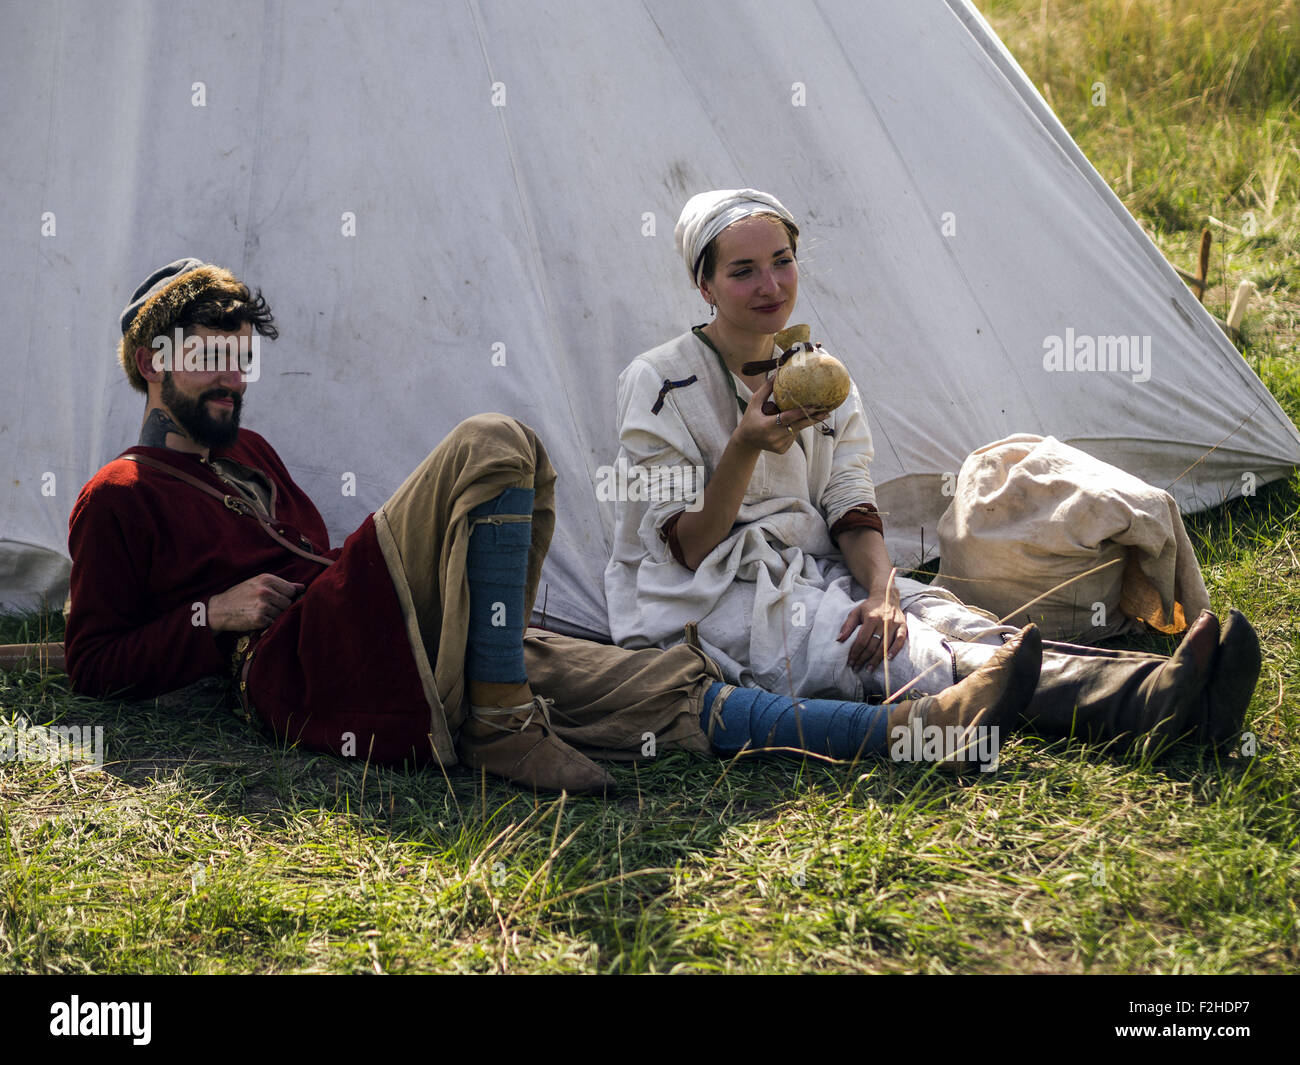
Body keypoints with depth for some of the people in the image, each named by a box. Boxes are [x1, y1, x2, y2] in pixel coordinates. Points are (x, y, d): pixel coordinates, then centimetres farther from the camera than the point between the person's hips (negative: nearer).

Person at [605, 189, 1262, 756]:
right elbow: (687, 549, -12)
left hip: (815, 577, 6)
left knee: (942, 619, -25)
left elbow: (851, 513, 4)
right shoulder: (660, 384, -8)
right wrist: (745, 448, -28)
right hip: (714, 607, -6)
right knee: (898, 652, -31)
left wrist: (881, 588, -17)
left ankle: (1157, 692, -49)